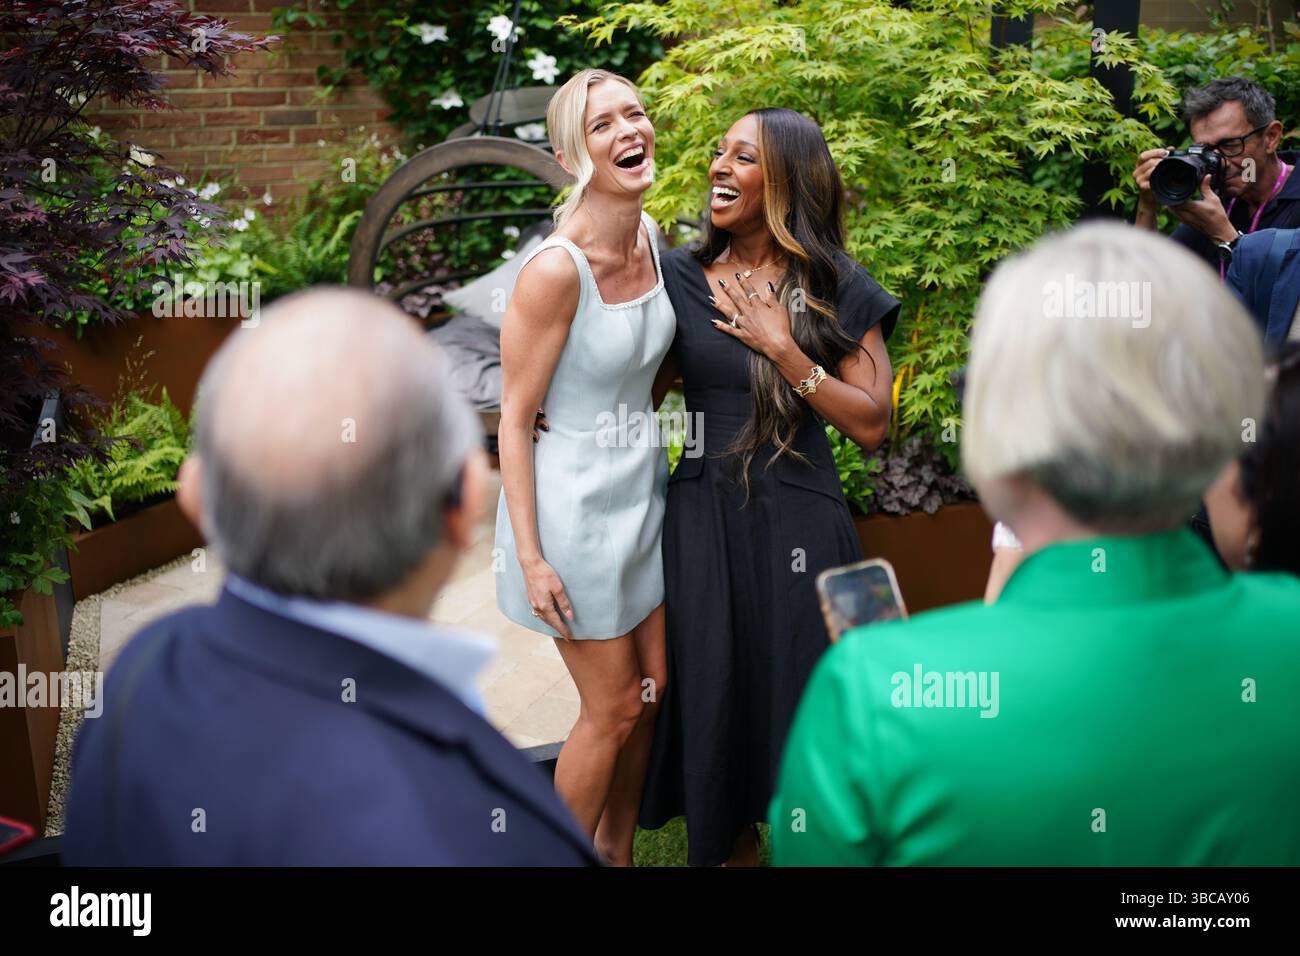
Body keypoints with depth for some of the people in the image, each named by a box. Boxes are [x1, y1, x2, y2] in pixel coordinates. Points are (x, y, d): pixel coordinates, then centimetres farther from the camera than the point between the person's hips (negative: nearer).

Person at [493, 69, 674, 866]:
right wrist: (530, 557, -19)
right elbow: (514, 421, -19)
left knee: (653, 690, 18)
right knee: (614, 711, 5)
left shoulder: (652, 235, -2)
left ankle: (618, 852, 38)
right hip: (578, 503, -8)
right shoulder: (555, 271, -25)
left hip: (643, 490, 8)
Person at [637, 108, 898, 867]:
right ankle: (729, 841, 26)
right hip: (704, 518, 2)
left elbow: (872, 424, -7)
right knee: (714, 692, 7)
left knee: (800, 698, 5)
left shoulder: (835, 288, -2)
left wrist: (784, 350, -14)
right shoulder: (680, 277, 3)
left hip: (798, 521, -2)